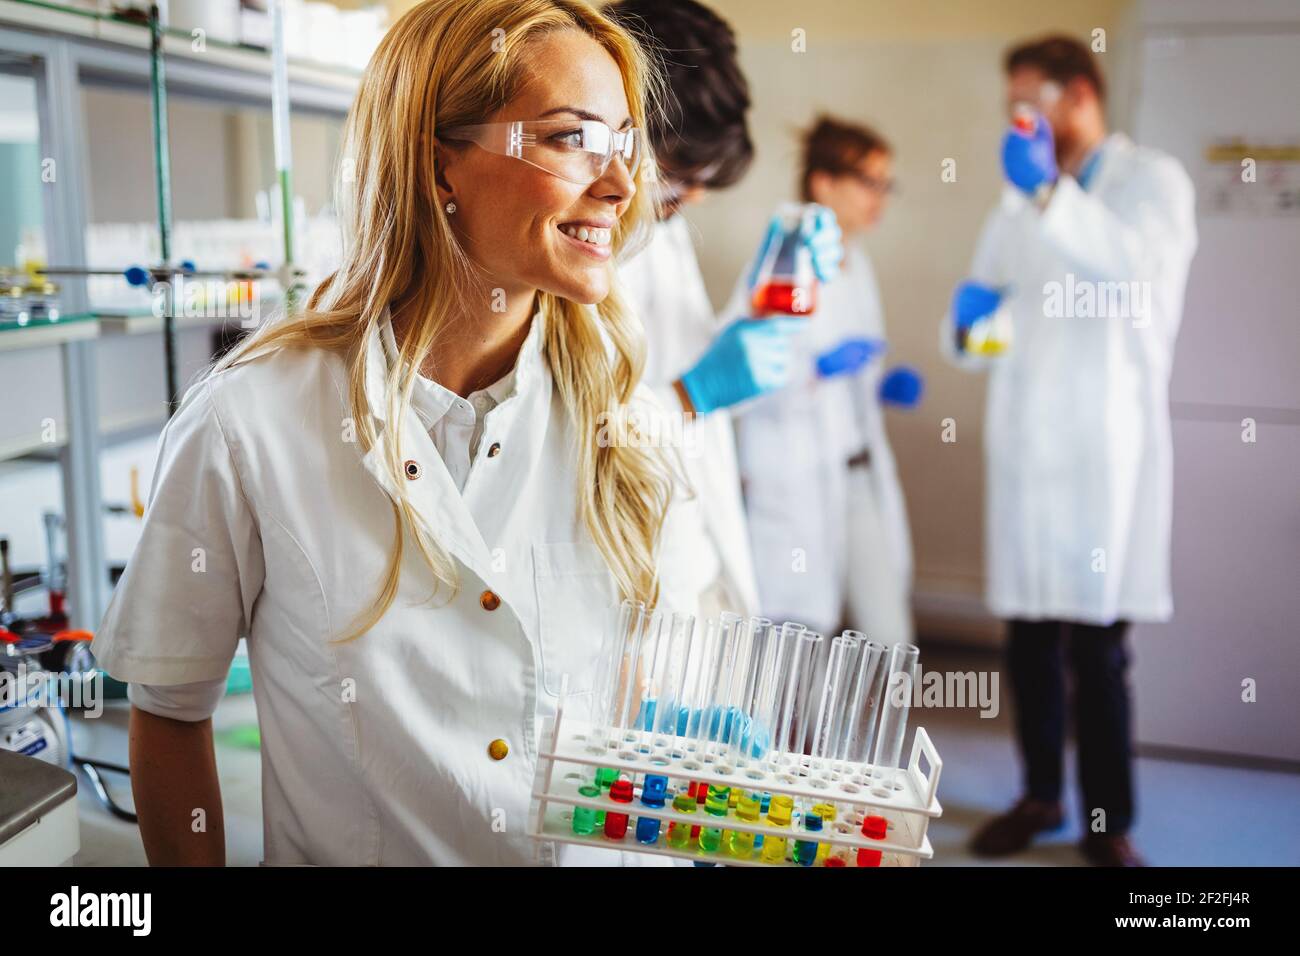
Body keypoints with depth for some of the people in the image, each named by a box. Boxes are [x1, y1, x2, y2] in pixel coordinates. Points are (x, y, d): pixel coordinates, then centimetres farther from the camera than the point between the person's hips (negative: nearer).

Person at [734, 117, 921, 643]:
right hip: (795, 484, -7)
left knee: (891, 640, 7)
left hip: (861, 475, 8)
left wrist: (883, 384, 4)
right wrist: (820, 369, -29)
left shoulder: (856, 264, 12)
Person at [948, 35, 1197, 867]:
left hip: (1106, 450, -5)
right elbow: (978, 339, 18)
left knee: (1096, 646, -3)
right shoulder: (1018, 204, 16)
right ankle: (1041, 795, 25)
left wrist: (1051, 192, -25)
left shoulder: (1152, 180, 1)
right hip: (1023, 447, 5)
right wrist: (970, 321, -4)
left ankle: (1109, 823, 12)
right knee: (1029, 640, 9)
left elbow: (1143, 269, -21)